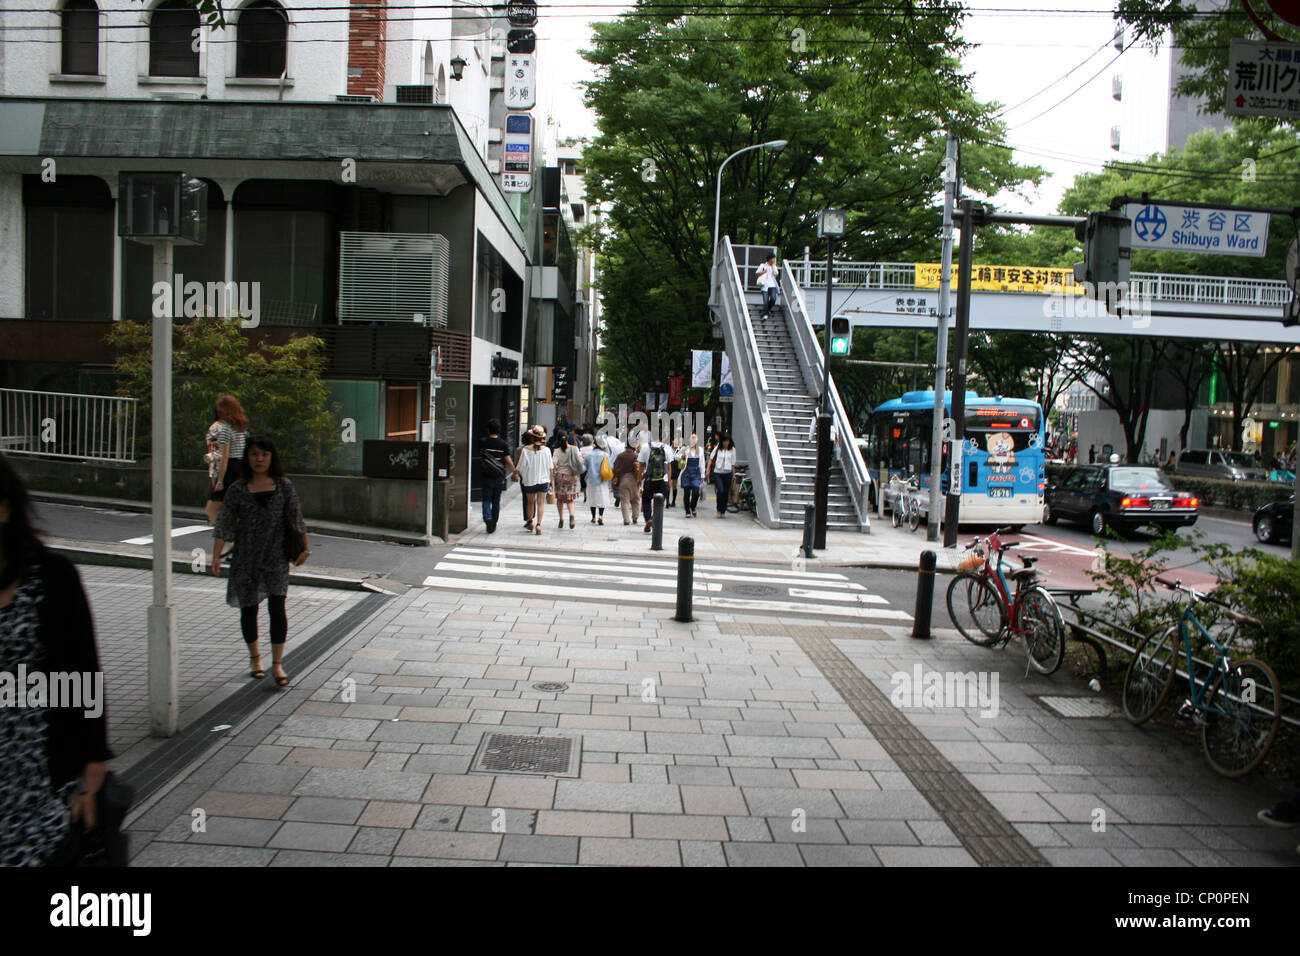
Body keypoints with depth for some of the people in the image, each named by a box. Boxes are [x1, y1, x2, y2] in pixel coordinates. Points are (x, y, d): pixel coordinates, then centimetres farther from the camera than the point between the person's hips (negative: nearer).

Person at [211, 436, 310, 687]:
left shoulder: (284, 486, 0)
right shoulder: (238, 489, -2)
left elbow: (296, 519, 8)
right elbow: (224, 525, 0)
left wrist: (305, 548, 9)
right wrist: (216, 556, -7)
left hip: (276, 557, -1)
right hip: (245, 558, 1)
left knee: (277, 608, -12)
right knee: (249, 609, 11)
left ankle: (277, 664, -2)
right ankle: (254, 658, 32)